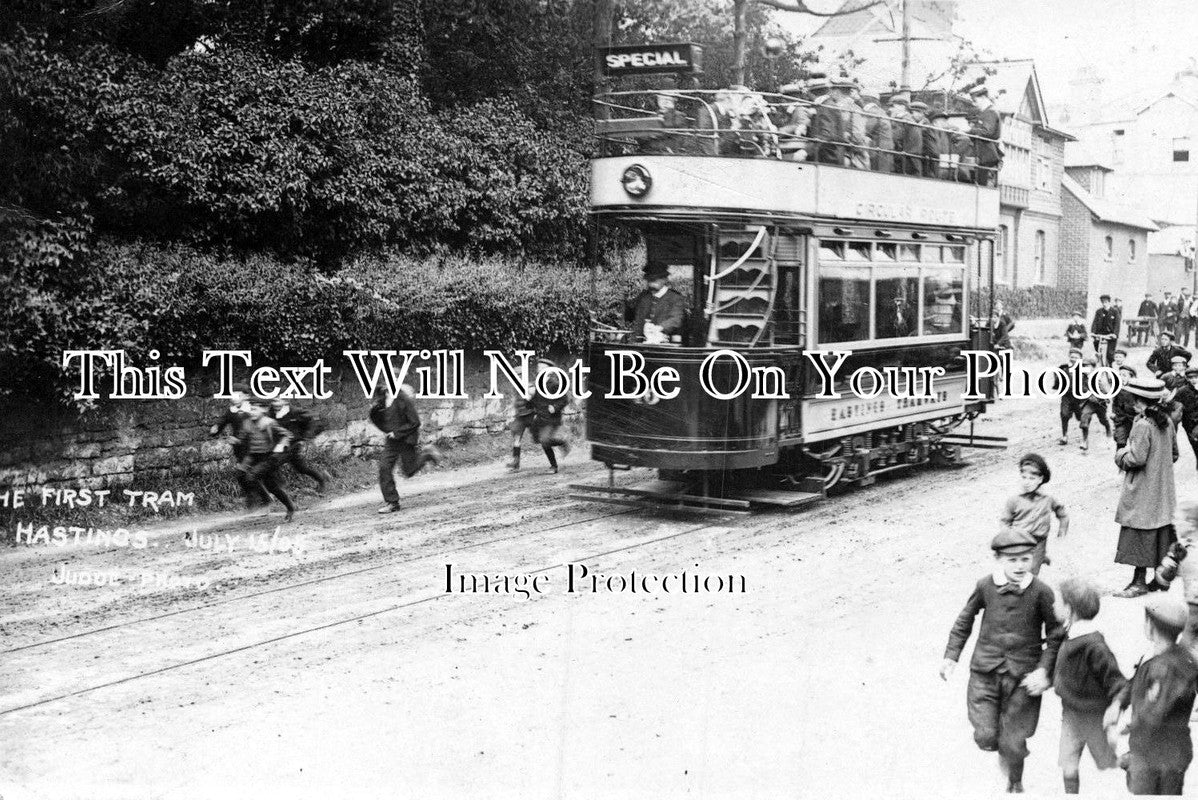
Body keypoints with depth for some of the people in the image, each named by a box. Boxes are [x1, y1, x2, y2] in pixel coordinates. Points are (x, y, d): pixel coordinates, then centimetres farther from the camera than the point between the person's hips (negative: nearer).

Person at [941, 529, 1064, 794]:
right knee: (985, 737, -5)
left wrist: (1044, 670, -11)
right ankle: (1002, 750, 32)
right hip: (985, 672, 1)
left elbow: (1056, 635, -2)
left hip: (1023, 676, -1)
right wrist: (951, 655, 7)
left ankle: (1015, 785, 34)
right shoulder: (985, 586, -7)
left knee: (1013, 743, 3)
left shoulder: (1041, 592, -12)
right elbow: (965, 620, 9)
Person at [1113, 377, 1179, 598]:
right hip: (1163, 489, 8)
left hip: (1142, 489, -8)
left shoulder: (1142, 424, -20)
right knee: (1162, 536, 14)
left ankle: (1139, 582, 1)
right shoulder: (1166, 420, 5)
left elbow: (1137, 458, -23)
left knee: (1140, 536, -2)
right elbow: (1174, 453, 15)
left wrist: (1120, 456, -5)